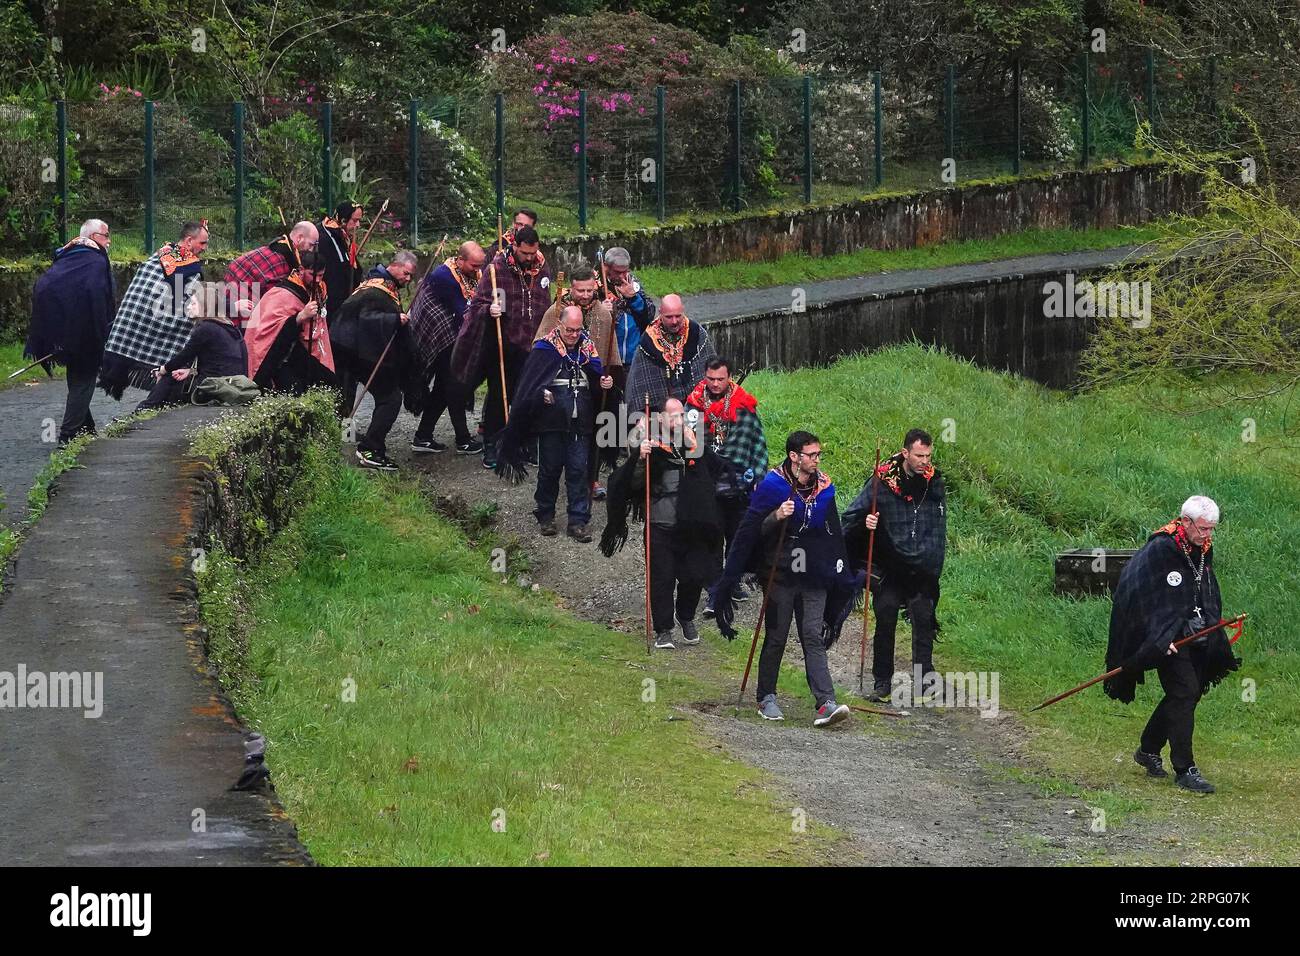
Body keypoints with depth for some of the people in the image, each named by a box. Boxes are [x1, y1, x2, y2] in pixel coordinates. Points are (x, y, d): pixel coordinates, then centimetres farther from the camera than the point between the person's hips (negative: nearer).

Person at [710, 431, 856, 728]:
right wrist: (776, 517, -25)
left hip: (814, 578, 3)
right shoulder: (772, 485, -7)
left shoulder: (824, 487, 8)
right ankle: (766, 698, 18)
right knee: (776, 637, 5)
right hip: (781, 575, -3)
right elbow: (752, 530, -7)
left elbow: (833, 533, 19)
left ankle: (826, 703, -16)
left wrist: (840, 569, 17)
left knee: (814, 637, -5)